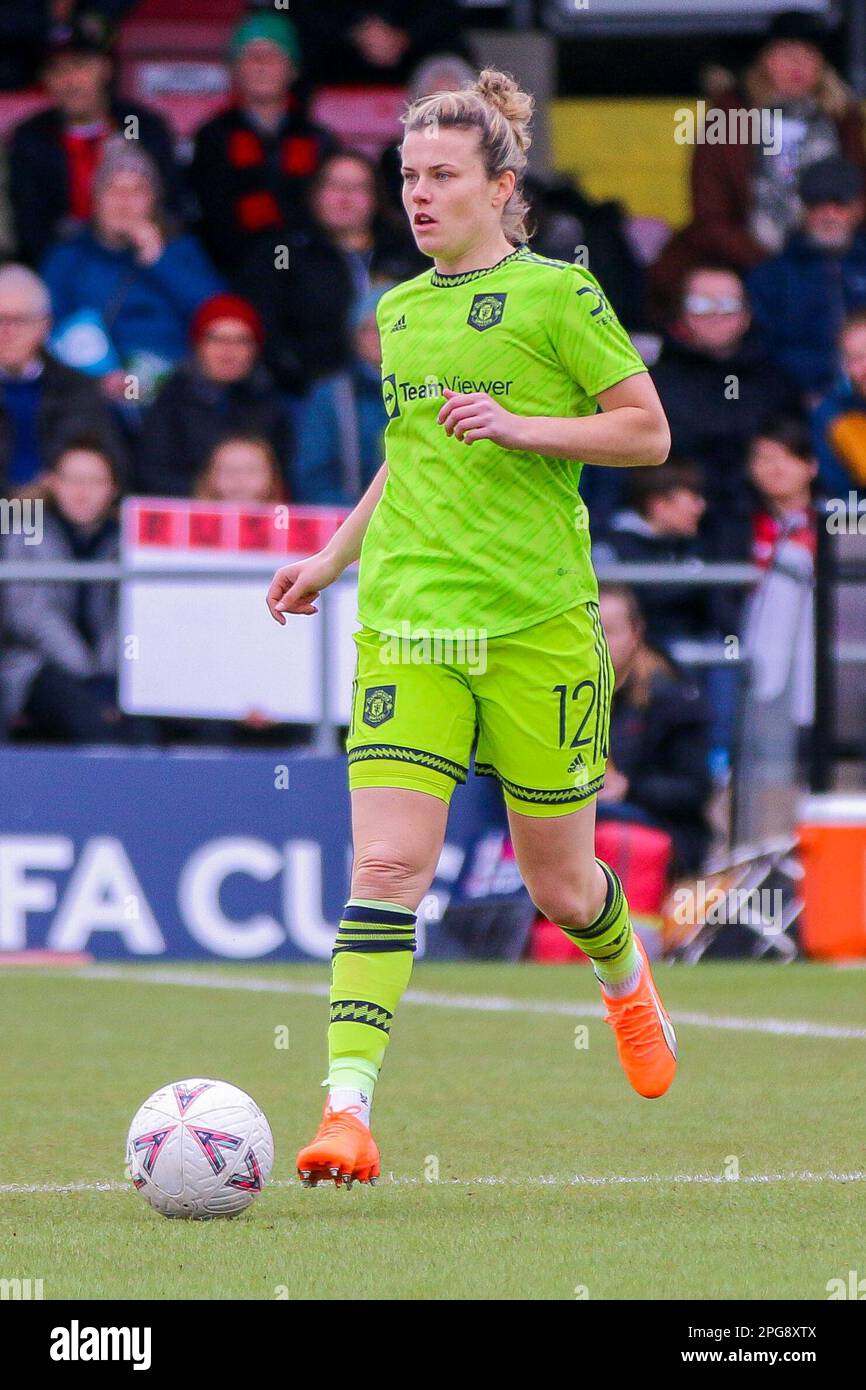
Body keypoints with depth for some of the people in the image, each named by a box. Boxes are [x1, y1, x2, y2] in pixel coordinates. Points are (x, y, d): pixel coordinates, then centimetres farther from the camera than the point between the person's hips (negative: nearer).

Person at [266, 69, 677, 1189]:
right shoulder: (401, 310, 14)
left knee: (559, 885, 8)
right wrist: (333, 557, 22)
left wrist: (517, 424, -15)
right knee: (386, 863, -13)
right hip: (407, 620, 4)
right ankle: (347, 1111, -20)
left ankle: (625, 979, 44)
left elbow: (648, 432, -3)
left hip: (537, 619, -4)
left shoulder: (558, 296, -3)